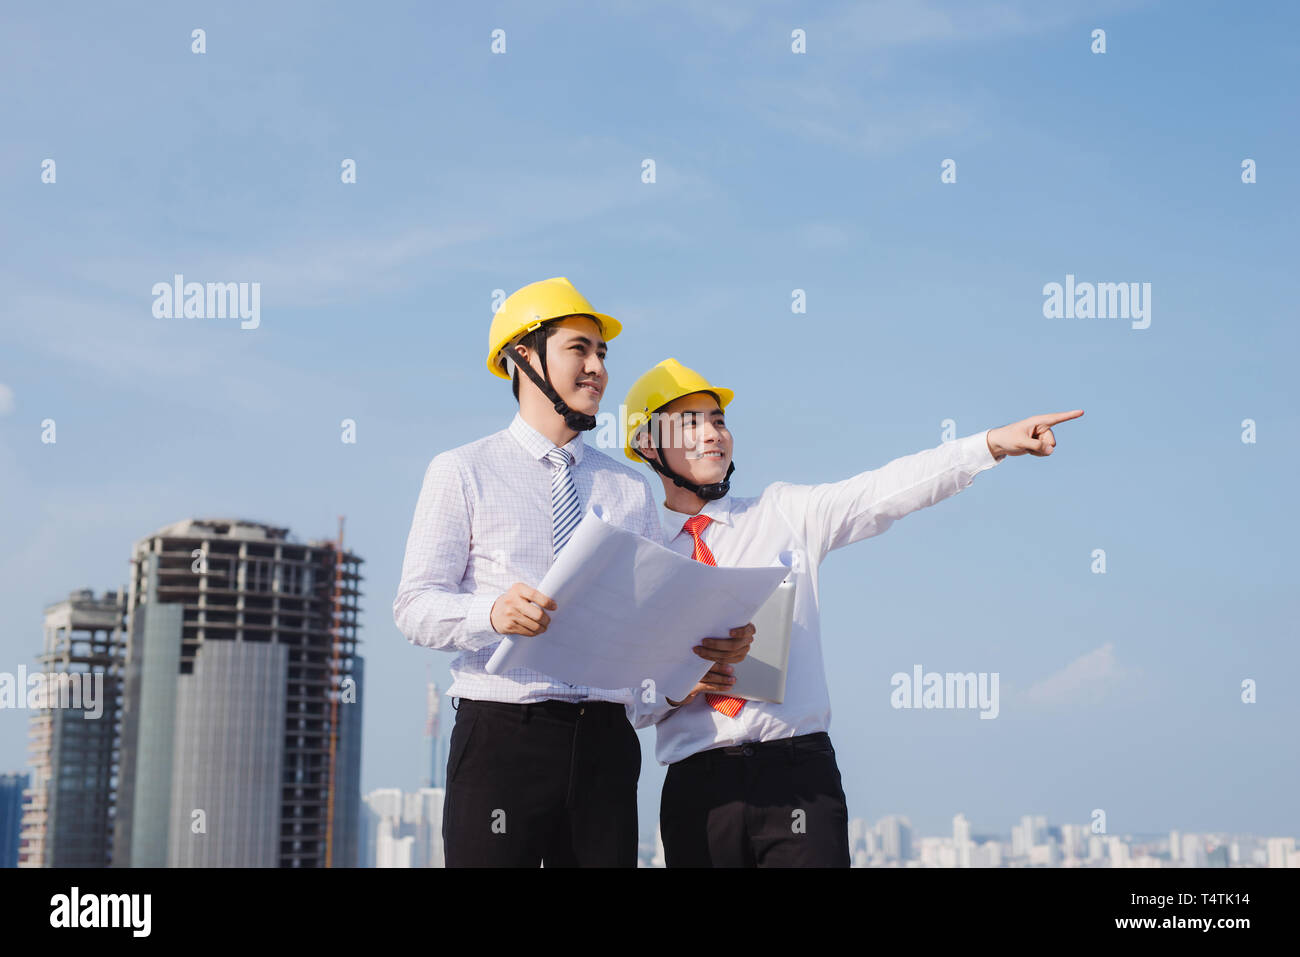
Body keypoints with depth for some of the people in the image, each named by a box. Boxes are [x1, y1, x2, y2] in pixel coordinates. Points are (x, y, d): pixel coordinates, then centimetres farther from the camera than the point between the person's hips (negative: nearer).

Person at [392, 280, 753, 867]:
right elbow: (414, 605, -3)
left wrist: (718, 643, -7)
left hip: (606, 739, 4)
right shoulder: (461, 473, 5)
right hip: (502, 733, -3)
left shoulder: (631, 489, 17)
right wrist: (494, 612, -23)